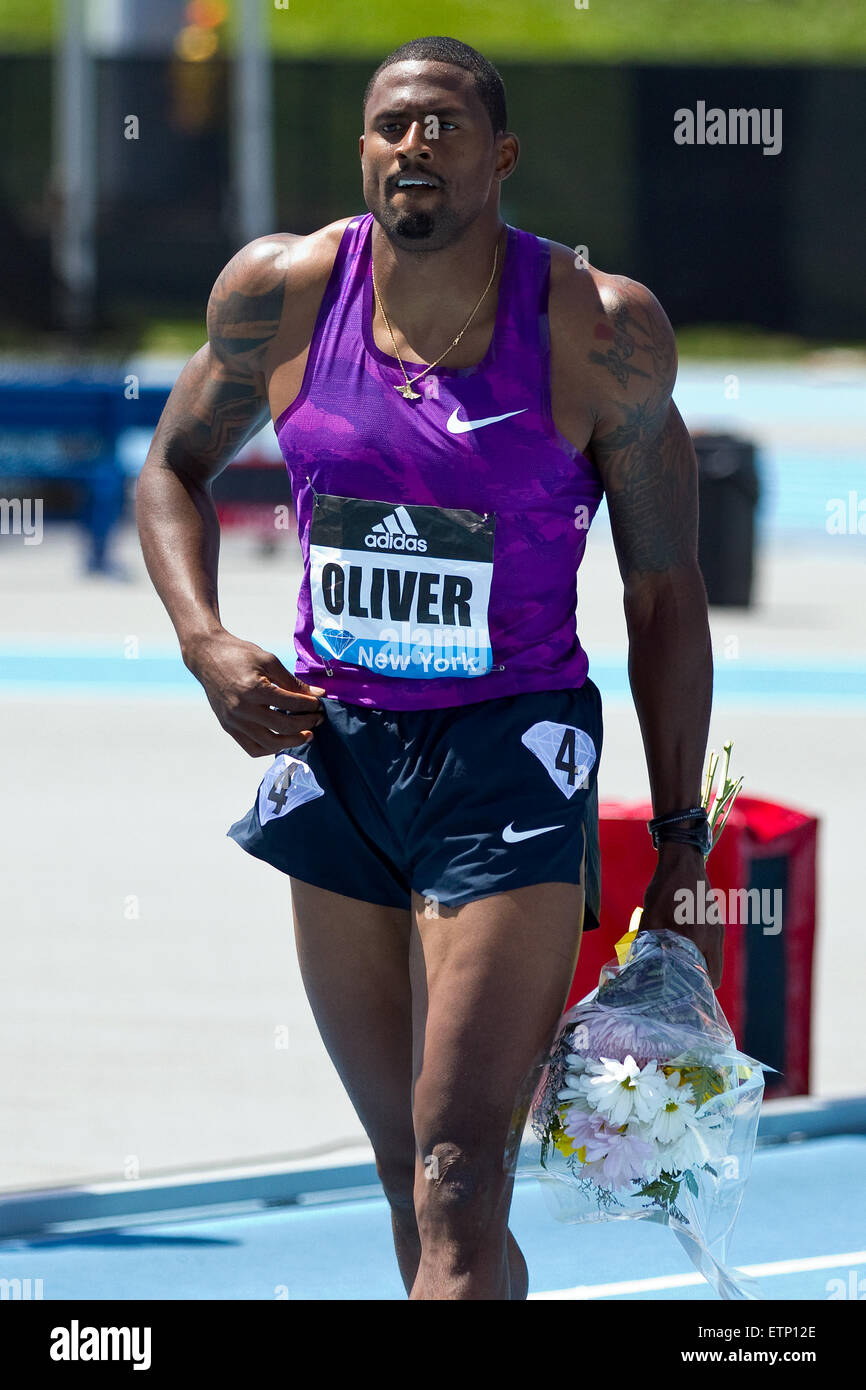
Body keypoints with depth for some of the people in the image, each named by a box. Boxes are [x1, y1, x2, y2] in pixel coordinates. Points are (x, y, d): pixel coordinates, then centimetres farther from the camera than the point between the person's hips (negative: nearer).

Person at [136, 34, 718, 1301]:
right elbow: (176, 468, 16)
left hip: (514, 761, -4)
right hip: (333, 750, 4)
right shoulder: (280, 295, -1)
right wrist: (206, 645, -2)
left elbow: (664, 596, -1)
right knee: (410, 1182, 11)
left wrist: (681, 844, -2)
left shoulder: (602, 330, -9)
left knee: (458, 1186, -15)